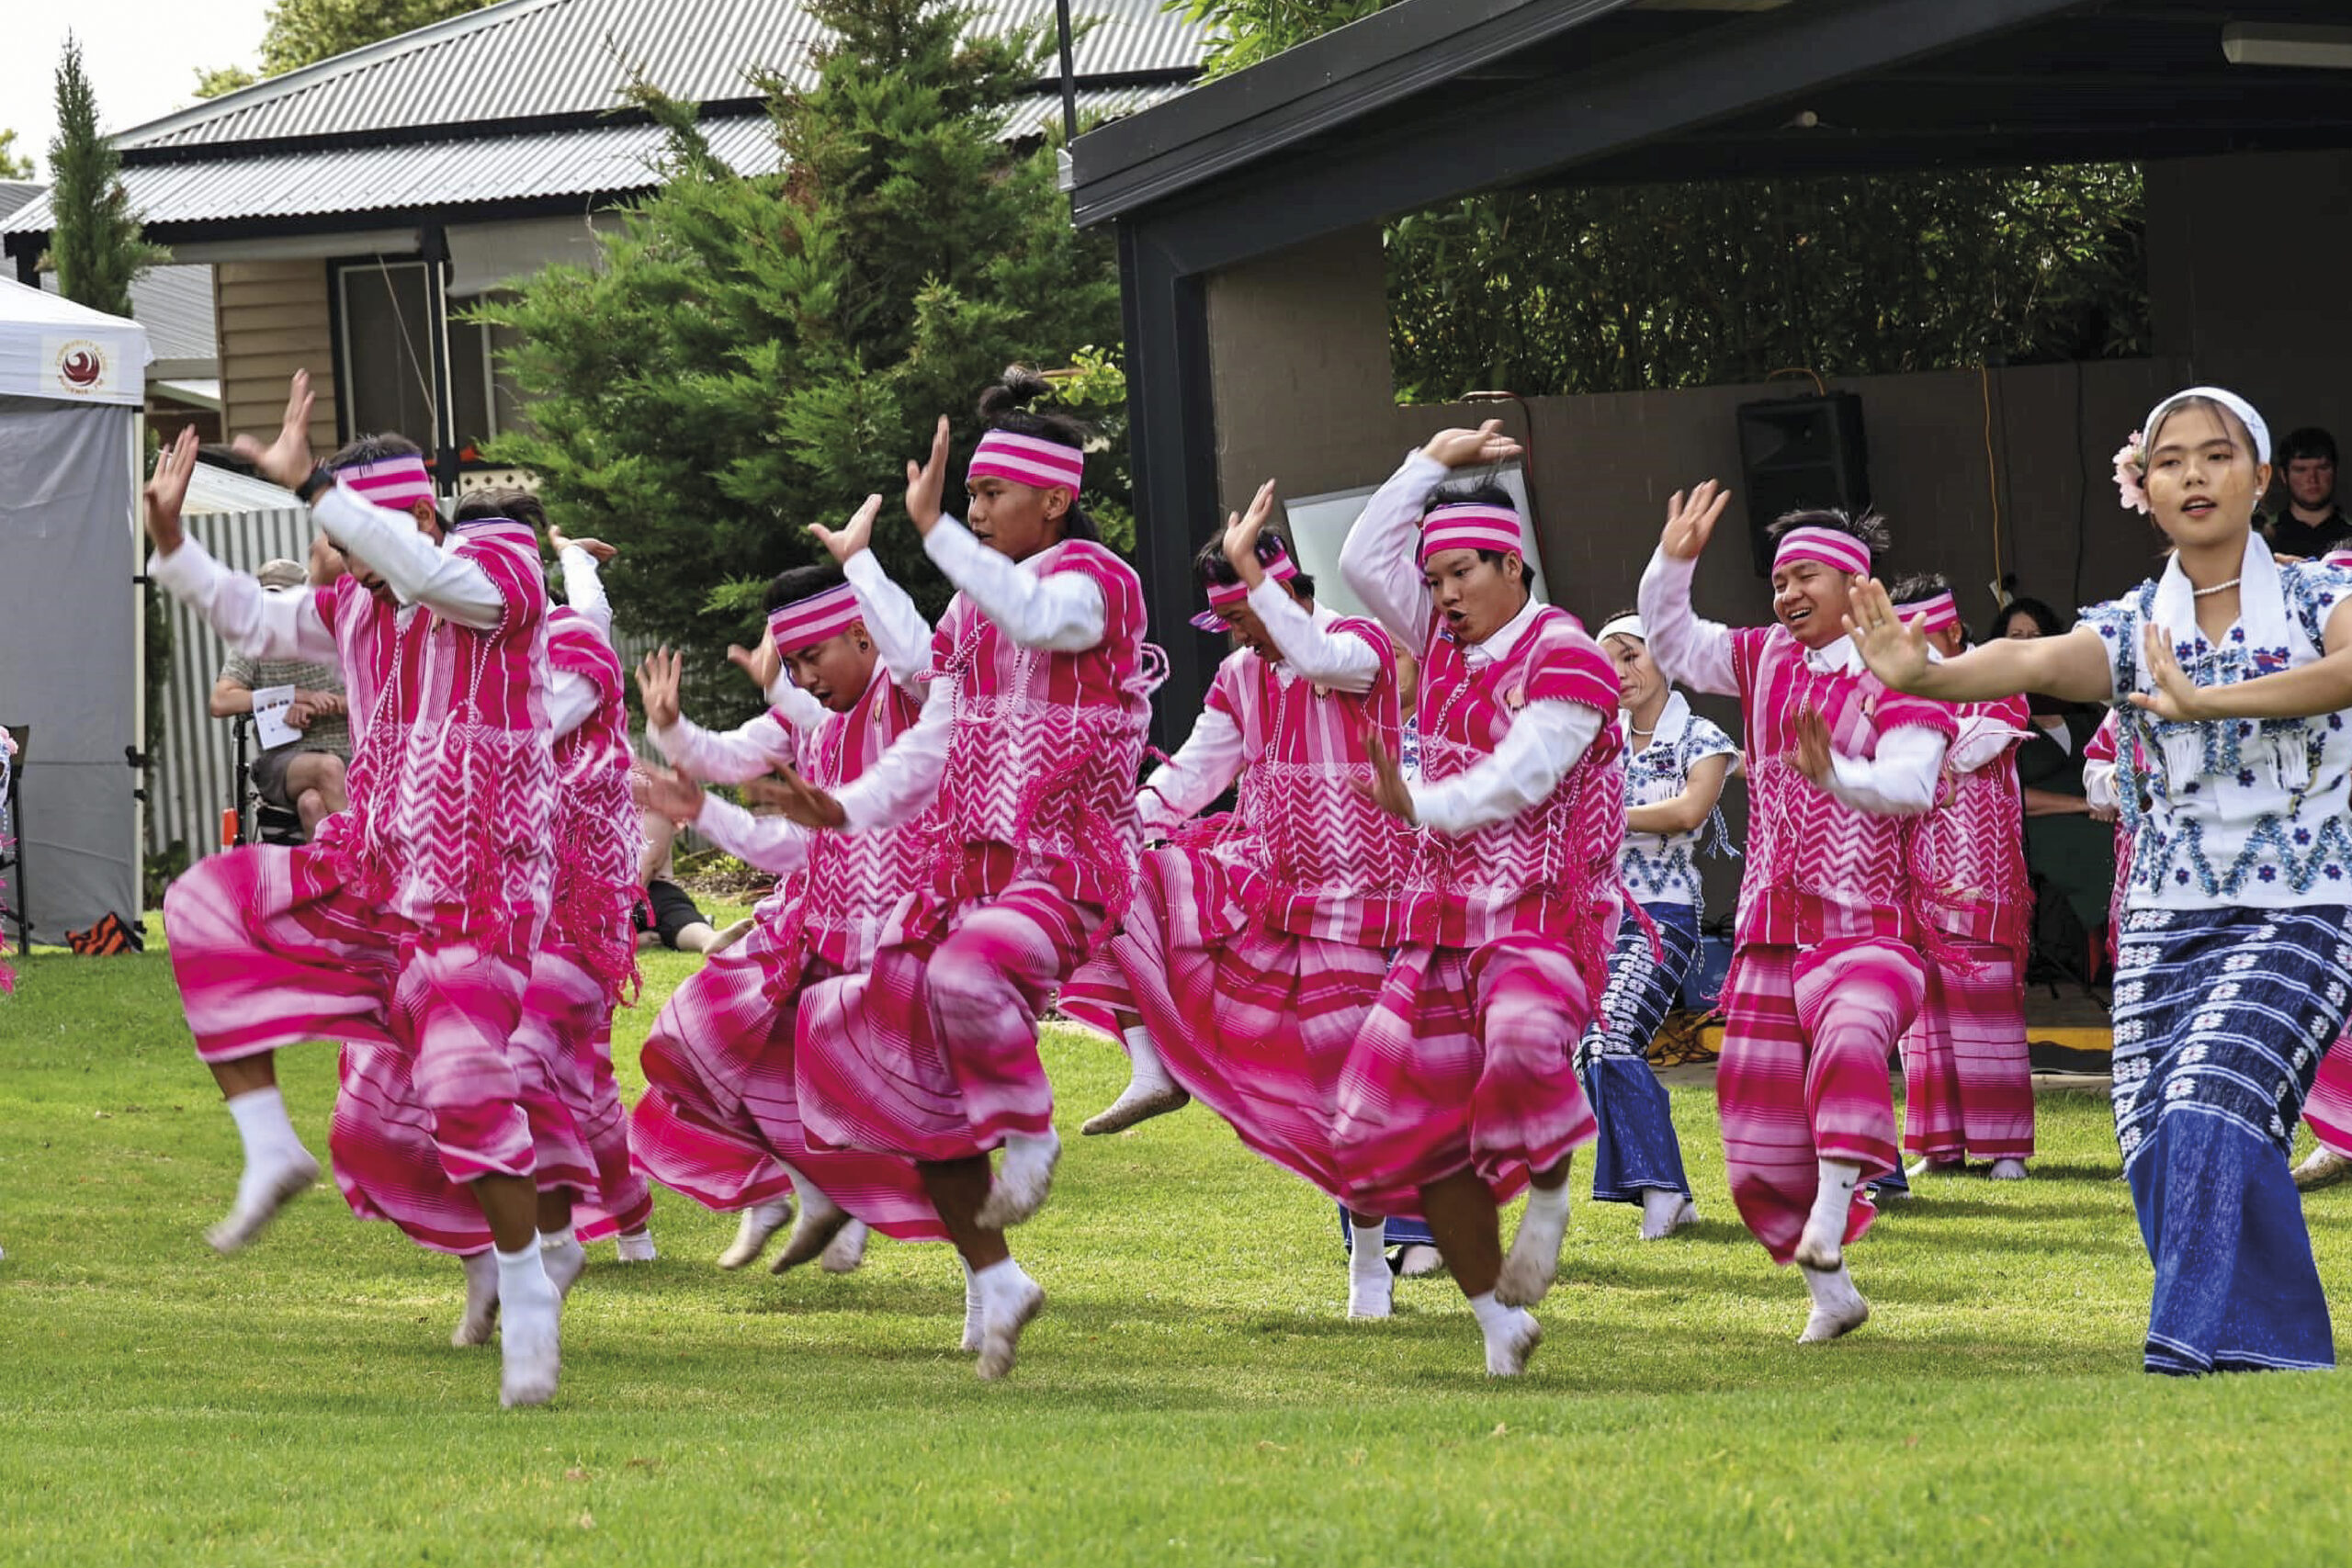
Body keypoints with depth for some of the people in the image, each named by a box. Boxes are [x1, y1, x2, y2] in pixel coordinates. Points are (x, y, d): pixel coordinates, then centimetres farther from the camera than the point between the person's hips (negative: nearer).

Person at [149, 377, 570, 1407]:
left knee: (465, 1083, -17)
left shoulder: (503, 570, -12)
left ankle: (526, 1296, 1)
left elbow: (439, 579, -35)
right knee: (207, 906, -9)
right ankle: (269, 1150, -6)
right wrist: (171, 543, 9)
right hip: (373, 873, 7)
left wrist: (309, 484, -37)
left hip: (480, 887, -7)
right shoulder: (355, 607, 9)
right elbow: (253, 621, 24)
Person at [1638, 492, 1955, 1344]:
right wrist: (1673, 562, 8)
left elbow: (1911, 782, -25)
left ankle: (1831, 1213, -41)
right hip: (1769, 934, 7)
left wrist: (1835, 773, -43)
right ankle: (1832, 1292, 21)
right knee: (1758, 1145, 6)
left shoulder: (1898, 679, -9)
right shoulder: (1766, 660, 11)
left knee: (1848, 1040, -40)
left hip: (1865, 929, -7)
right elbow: (1674, 643, 24)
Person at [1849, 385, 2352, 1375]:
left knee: (2212, 1111, -23)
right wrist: (1920, 674, -36)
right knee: (2161, 1155, -1)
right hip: (2165, 923, 4)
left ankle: (2210, 1348, -18)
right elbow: (2034, 662, -14)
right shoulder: (2130, 630, 6)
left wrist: (2208, 699, -36)